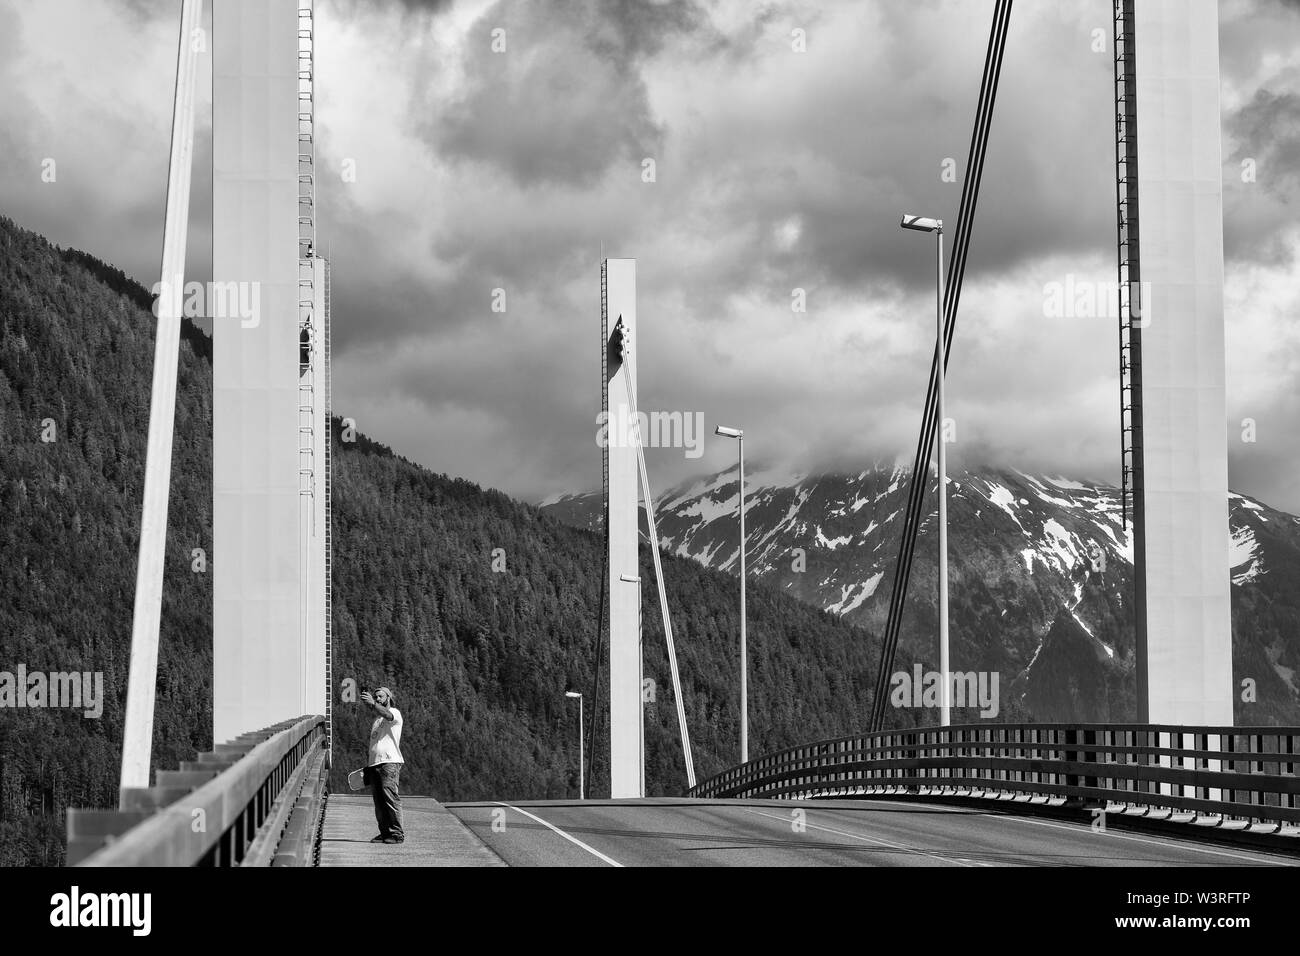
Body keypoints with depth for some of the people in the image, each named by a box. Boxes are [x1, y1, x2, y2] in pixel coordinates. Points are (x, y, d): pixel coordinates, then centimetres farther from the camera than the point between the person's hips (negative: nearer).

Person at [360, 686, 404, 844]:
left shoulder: (394, 713, 2)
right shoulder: (376, 720, 26)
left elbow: (387, 715, -23)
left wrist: (372, 704, -40)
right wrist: (368, 766, 21)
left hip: (390, 762, -8)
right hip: (374, 764, 8)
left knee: (390, 797, -14)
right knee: (378, 801, 3)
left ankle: (397, 833, -13)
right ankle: (385, 833, 6)